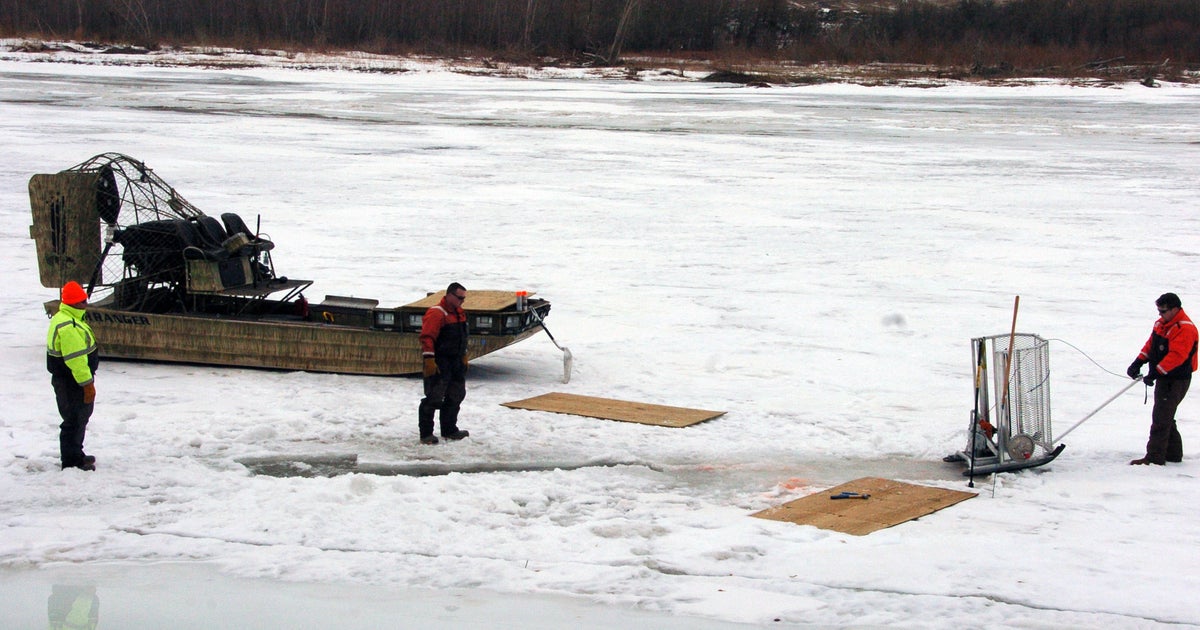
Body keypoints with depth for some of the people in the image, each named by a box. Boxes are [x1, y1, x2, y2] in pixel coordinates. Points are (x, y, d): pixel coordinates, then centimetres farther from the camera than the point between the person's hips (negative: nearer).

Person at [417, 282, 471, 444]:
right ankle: (426, 433, -4)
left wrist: (463, 357, 26)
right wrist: (429, 360, -26)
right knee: (434, 398, -8)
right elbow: (427, 337, -21)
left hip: (455, 363, 9)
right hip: (439, 363, -9)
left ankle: (449, 429, 26)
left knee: (456, 395, 14)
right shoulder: (436, 313, -15)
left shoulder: (459, 313, 15)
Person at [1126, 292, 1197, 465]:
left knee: (1161, 419, -11)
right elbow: (1151, 345, 16)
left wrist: (1155, 373, -30)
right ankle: (1173, 453, 27)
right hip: (1164, 378, 10)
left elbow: (1176, 356, -28)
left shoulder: (1185, 329, -20)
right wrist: (1138, 362, 2)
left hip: (1176, 381, -10)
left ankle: (1154, 457, -10)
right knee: (1165, 417, 17)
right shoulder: (1161, 323, 10)